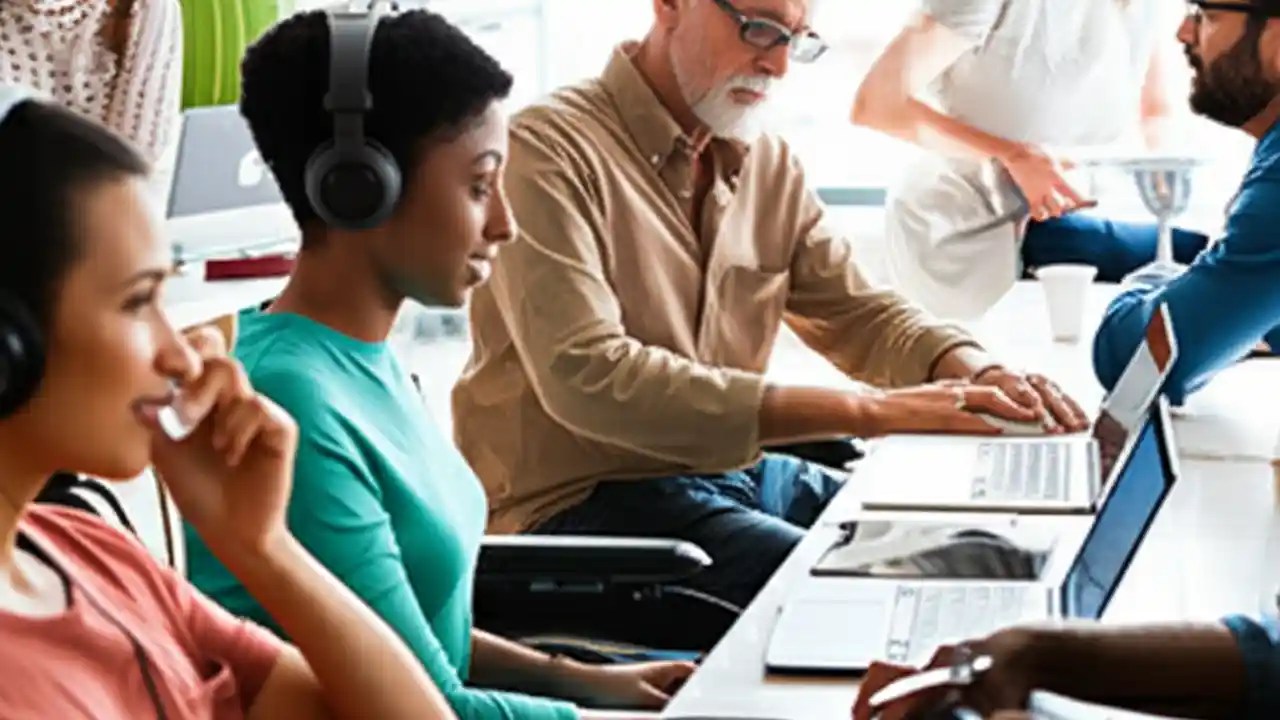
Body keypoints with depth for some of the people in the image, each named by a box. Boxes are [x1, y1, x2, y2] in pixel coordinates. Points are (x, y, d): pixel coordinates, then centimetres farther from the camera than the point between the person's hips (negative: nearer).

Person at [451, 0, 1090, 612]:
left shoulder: (771, 167, 9)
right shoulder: (551, 150, -15)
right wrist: (861, 411, -30)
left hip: (736, 473, 8)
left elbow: (860, 315, 12)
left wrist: (981, 377, -13)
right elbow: (585, 377, -26)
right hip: (584, 501, -8)